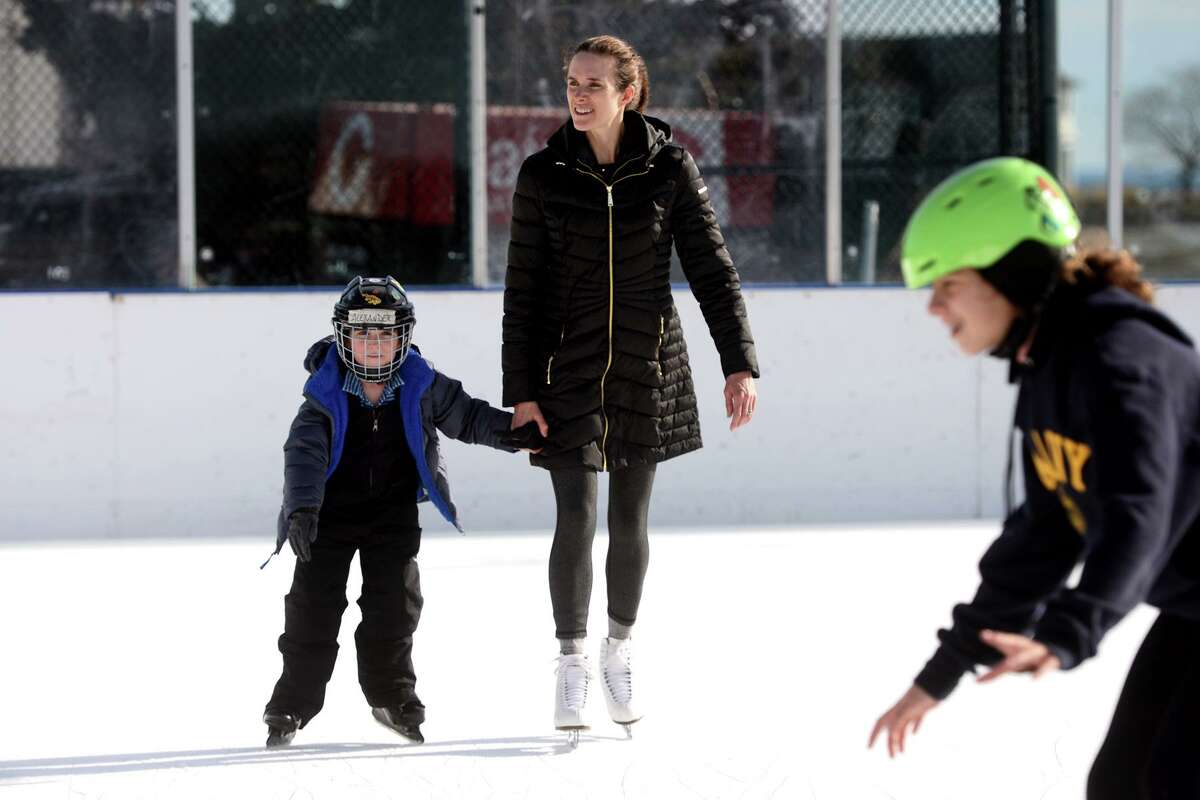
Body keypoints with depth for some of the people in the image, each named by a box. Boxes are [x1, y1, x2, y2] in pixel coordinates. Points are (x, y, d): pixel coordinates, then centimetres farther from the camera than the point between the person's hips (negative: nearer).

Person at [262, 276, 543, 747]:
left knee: (395, 599, -2)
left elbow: (467, 417, 3)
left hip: (394, 510, 2)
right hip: (332, 510, -2)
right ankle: (293, 702, 5)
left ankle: (392, 694, 16)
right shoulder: (326, 395, -16)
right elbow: (304, 452, -25)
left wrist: (512, 432, -12)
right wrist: (302, 509, -39)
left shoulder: (421, 387, -8)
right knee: (315, 601, -4)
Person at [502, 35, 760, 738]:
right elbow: (523, 288, 0)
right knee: (576, 518, -8)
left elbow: (712, 268, -1)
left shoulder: (669, 167, -3)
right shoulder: (544, 174, -3)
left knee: (630, 521, 6)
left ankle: (621, 648, 27)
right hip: (569, 368, -1)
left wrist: (739, 363, -8)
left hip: (647, 367, 1)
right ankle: (573, 664, 8)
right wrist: (522, 390, -4)